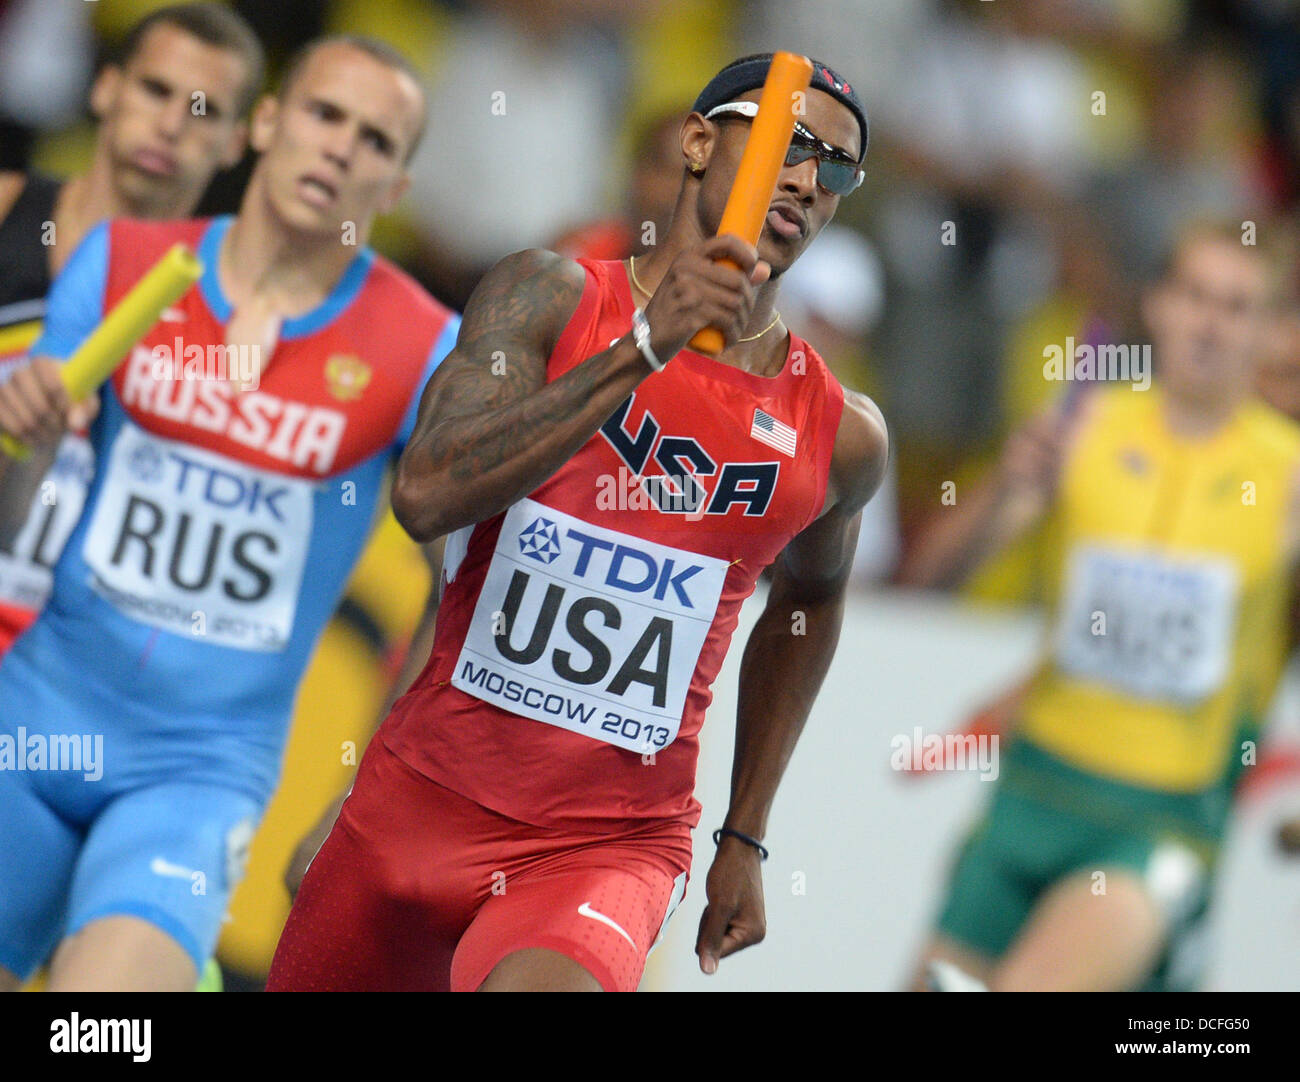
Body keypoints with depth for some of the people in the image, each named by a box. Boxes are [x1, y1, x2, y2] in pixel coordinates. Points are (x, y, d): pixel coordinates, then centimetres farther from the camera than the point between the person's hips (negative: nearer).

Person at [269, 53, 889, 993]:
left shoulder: (842, 435, 1)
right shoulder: (551, 300, -4)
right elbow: (426, 494, -21)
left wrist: (747, 838, 21)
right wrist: (642, 349, -26)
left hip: (612, 846, -1)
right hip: (424, 803, 1)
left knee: (537, 986, -34)